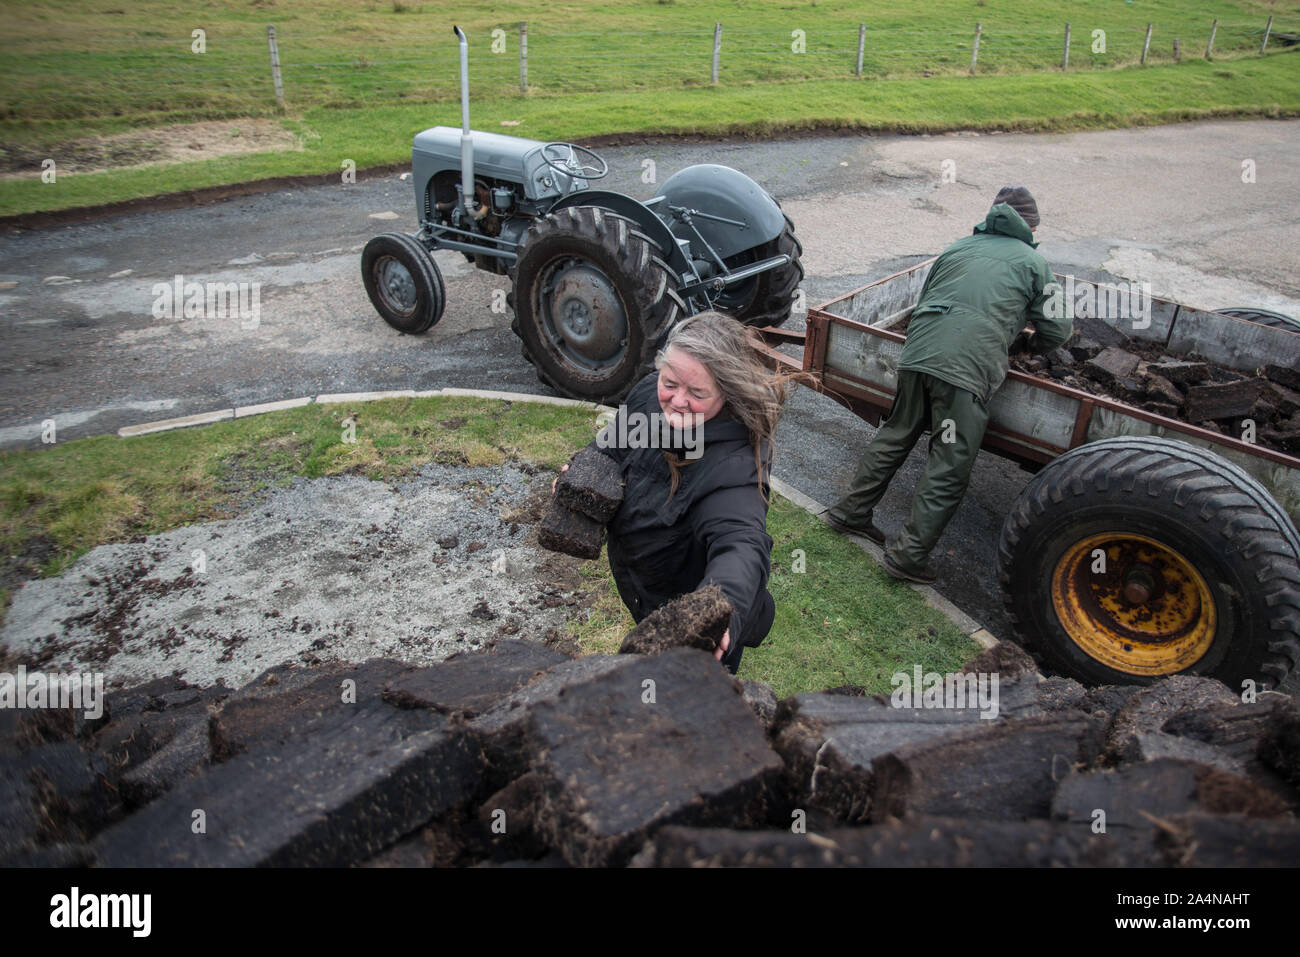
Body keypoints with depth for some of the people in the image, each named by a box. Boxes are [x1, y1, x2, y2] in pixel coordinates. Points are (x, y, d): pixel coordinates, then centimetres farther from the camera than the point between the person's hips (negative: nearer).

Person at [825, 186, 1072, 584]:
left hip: (917, 352, 5)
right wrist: (1049, 338, 38)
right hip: (969, 367, -5)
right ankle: (908, 555, 3)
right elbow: (1053, 330, 15)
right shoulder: (1033, 263, 14)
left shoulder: (958, 248, 24)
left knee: (895, 435, 22)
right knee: (950, 468, 2)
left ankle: (851, 510, 31)